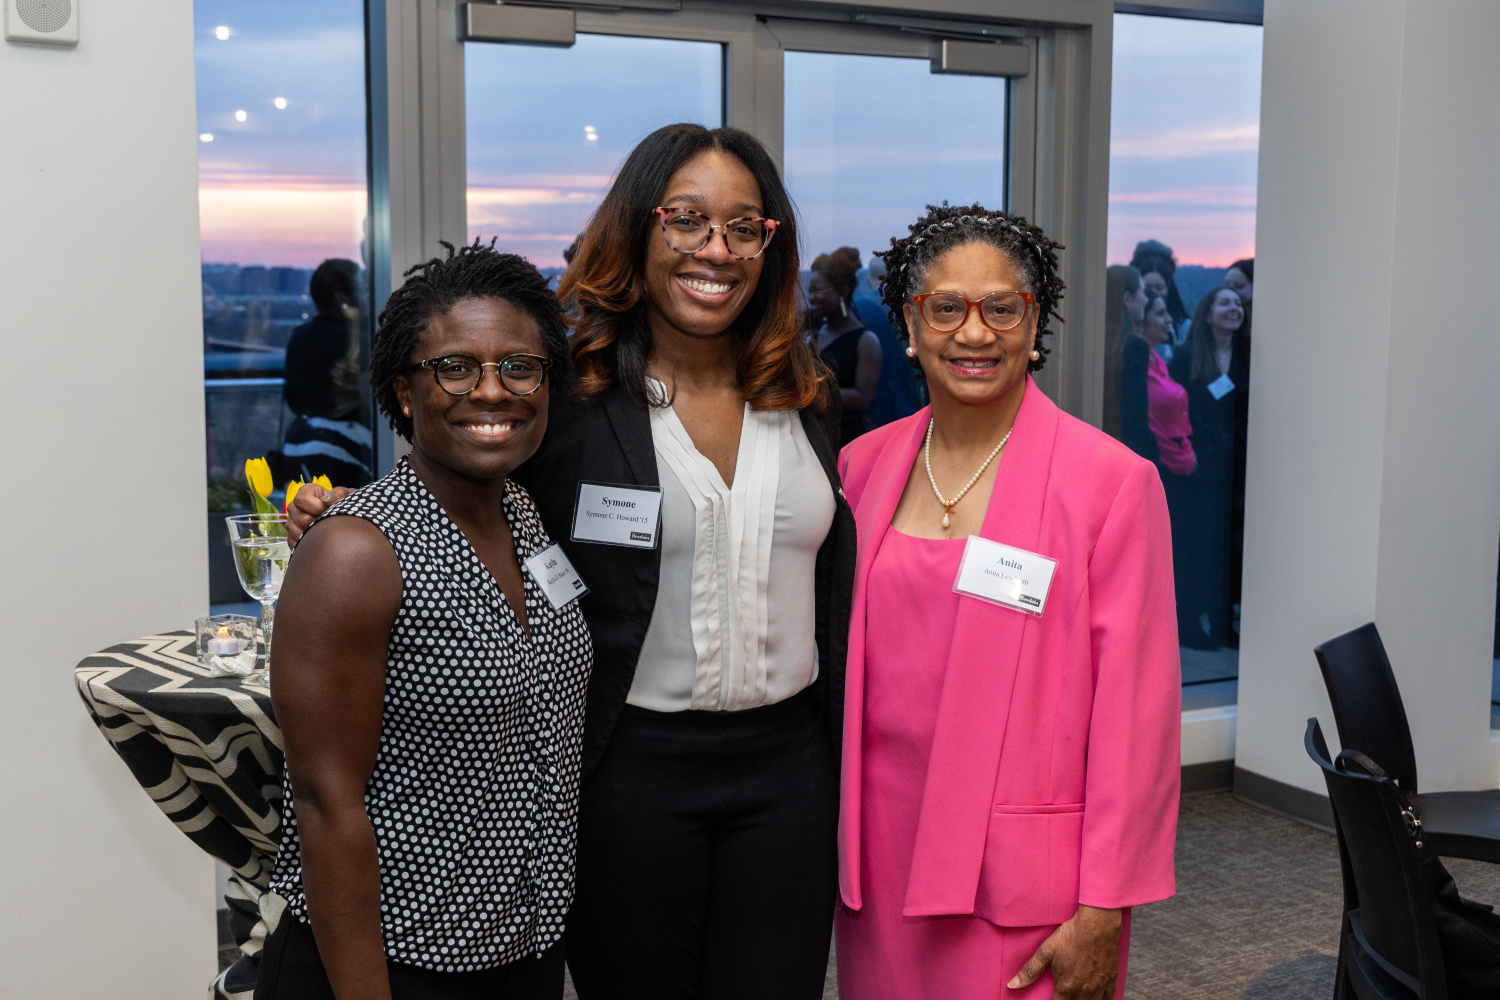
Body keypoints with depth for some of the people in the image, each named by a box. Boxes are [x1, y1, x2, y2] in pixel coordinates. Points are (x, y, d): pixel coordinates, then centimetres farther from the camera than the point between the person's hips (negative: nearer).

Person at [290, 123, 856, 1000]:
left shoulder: (807, 403, 5)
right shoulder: (571, 400, -8)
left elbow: (834, 601, 10)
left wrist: (842, 779, 10)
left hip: (788, 766, 4)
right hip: (632, 770, -3)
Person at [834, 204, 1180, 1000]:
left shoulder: (1111, 479, -9)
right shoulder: (864, 466, 5)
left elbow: (1135, 711, -10)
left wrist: (1103, 910, -11)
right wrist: (834, 842, 9)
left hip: (1024, 891, -4)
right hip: (880, 866, 4)